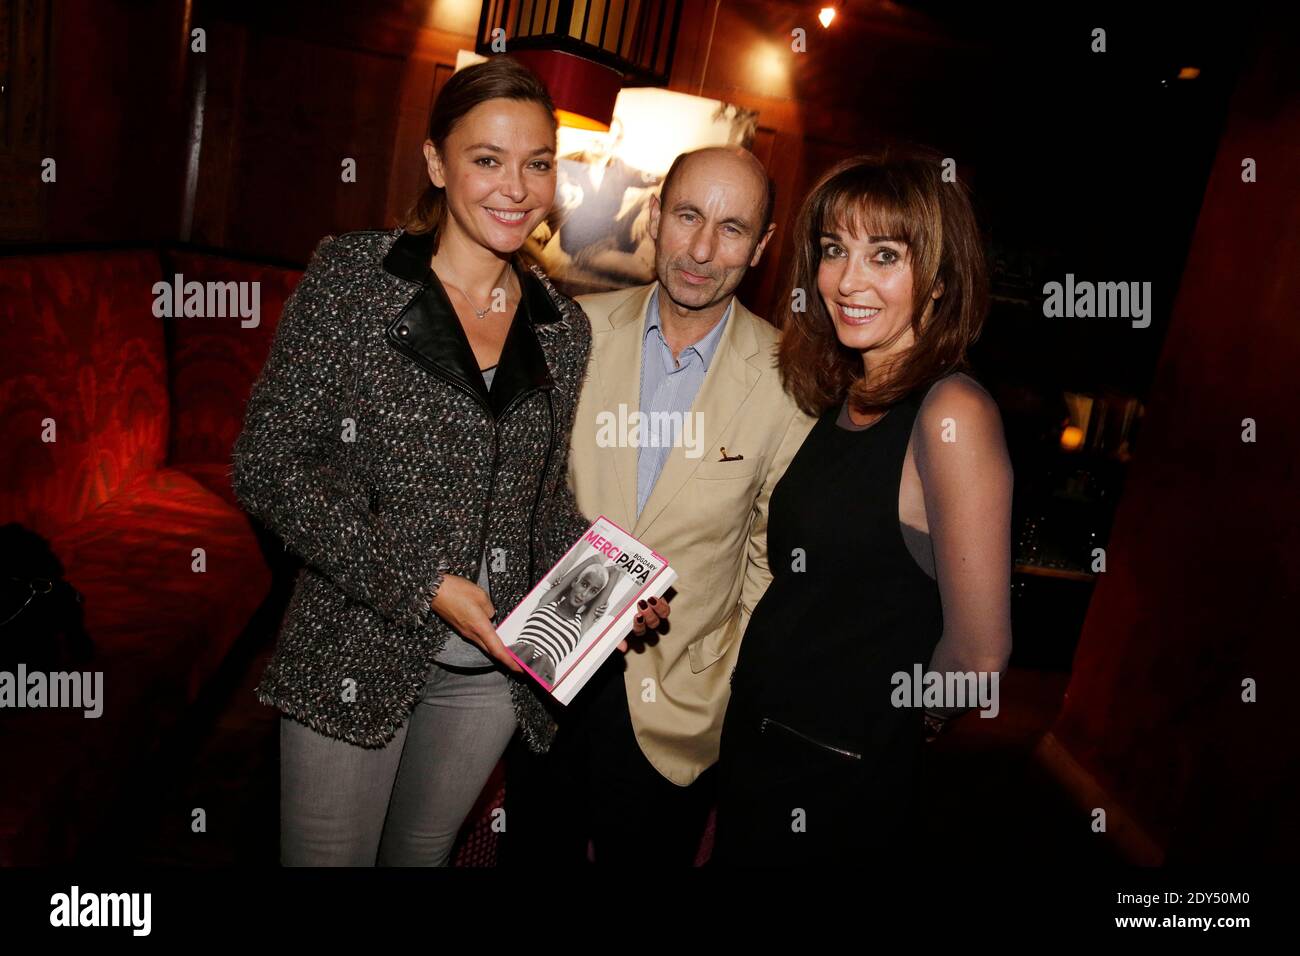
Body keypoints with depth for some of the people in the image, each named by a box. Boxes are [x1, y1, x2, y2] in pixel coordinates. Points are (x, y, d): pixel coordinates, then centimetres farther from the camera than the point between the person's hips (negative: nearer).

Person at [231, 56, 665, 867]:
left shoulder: (565, 328, 4)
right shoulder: (352, 274, -8)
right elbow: (269, 464, -11)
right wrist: (420, 584, -17)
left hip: (494, 667, 4)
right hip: (357, 652, -3)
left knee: (422, 854, 22)